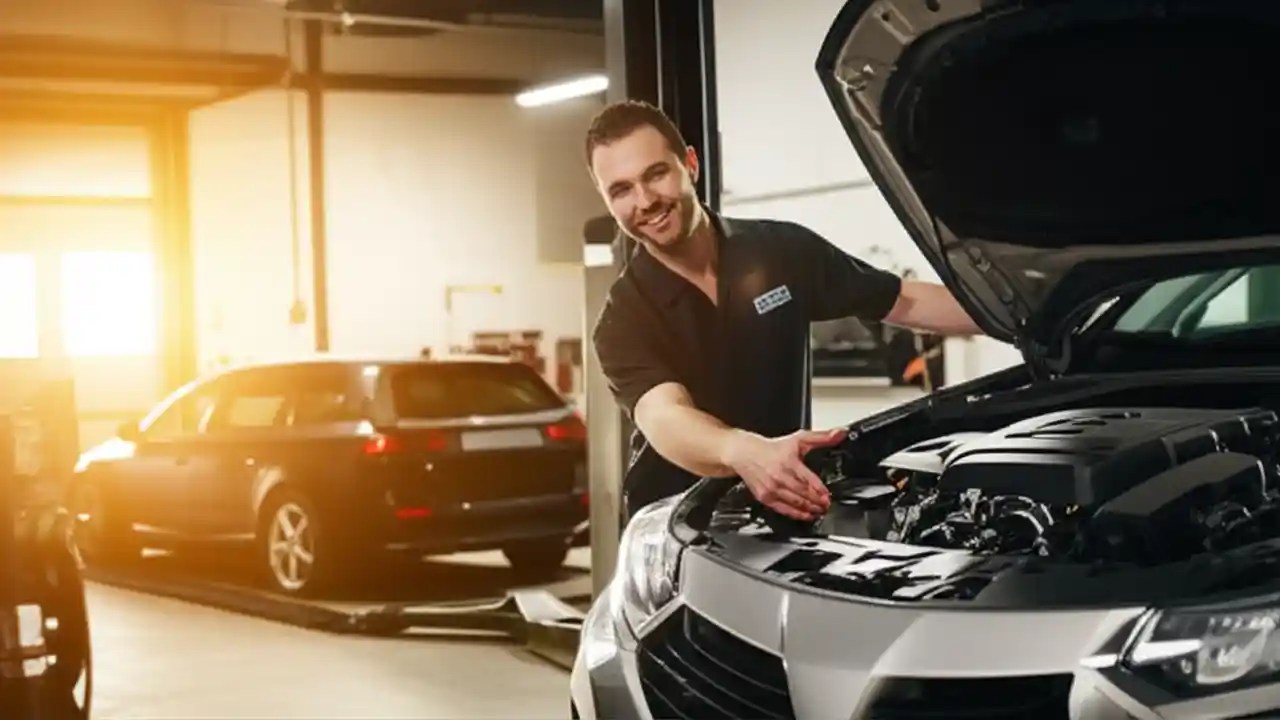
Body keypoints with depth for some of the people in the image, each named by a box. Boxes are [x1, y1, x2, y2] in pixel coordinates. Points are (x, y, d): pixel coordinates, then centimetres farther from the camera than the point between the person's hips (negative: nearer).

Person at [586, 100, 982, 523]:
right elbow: (665, 418, -30)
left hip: (788, 509, 3)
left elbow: (906, 303, 9)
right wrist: (746, 453, -52)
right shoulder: (623, 321, -11)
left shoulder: (782, 250, 0)